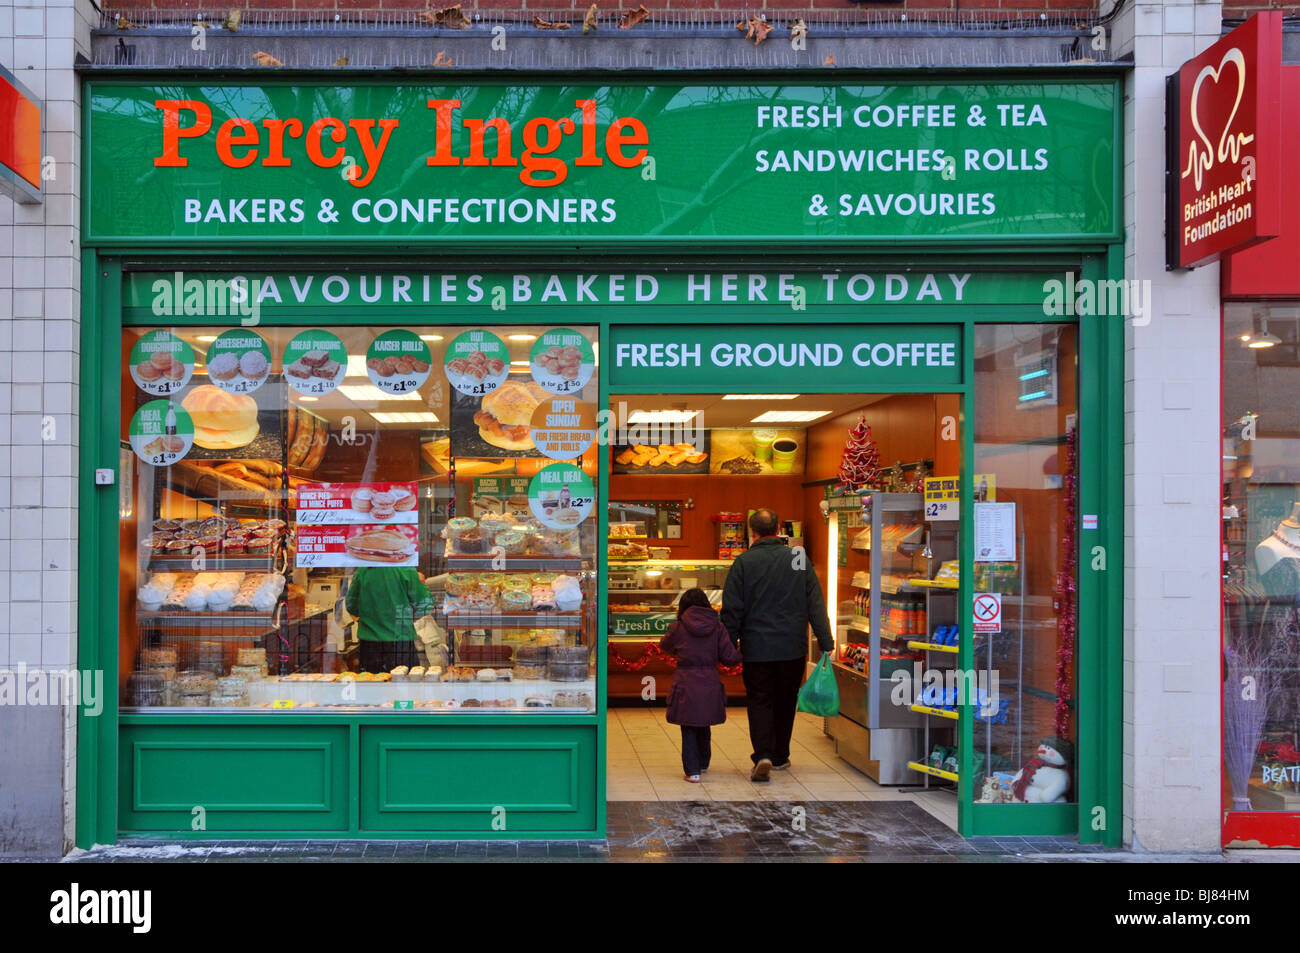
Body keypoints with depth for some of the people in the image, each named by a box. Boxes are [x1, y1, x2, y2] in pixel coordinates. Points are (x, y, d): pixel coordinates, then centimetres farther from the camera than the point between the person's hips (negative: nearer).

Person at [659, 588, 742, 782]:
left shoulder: (678, 627, -3)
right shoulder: (717, 627, -1)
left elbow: (665, 646, 16)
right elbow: (729, 657, -3)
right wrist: (741, 656, 18)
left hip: (685, 685, -2)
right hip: (709, 685, 2)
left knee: (688, 730, 6)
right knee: (704, 728, 20)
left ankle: (692, 771, 2)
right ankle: (703, 764, 36)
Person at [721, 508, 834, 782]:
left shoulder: (743, 562, -7)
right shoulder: (799, 558, 0)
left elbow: (732, 610, -6)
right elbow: (816, 605, 0)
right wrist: (826, 643, 3)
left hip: (757, 648, -2)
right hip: (792, 647, 2)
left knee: (759, 701, 5)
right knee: (785, 701, 17)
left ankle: (763, 756, -13)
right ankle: (780, 756, 27)